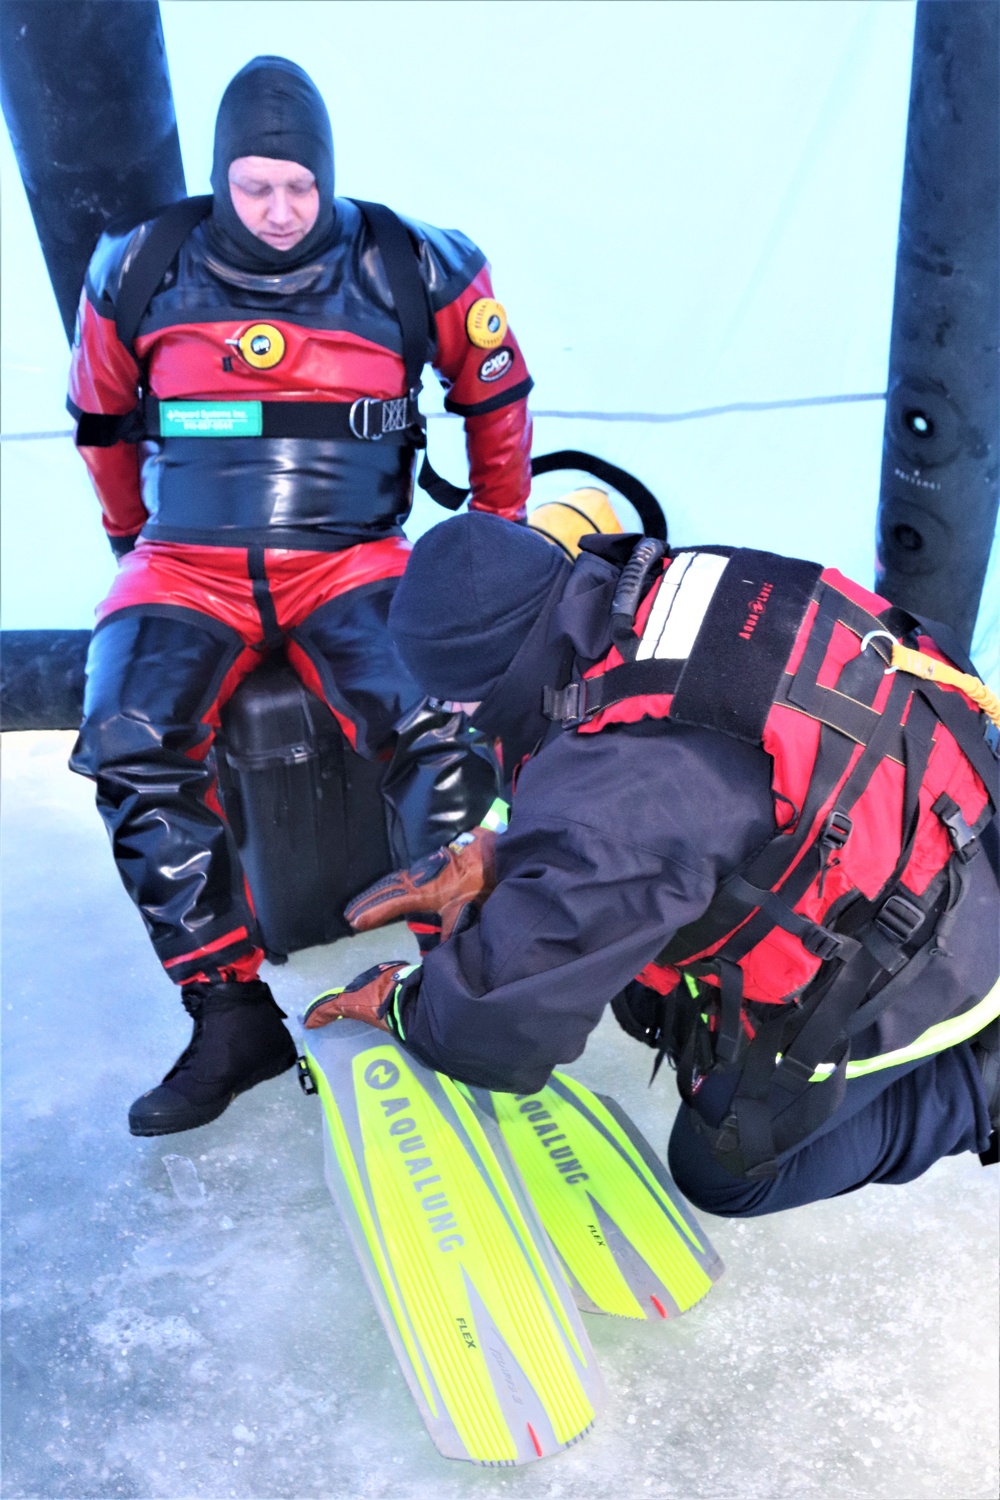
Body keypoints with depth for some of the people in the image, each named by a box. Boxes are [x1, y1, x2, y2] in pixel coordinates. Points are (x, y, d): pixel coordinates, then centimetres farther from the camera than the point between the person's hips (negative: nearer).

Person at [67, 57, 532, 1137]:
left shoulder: (408, 268, 3)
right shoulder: (140, 273, 6)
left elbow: (496, 396, 16)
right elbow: (102, 418, 22)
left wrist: (498, 535, 19)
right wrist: (136, 541, 26)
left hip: (350, 562, -1)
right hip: (188, 566, 2)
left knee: (439, 742, -30)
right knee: (131, 755, -25)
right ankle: (234, 1017, -13)